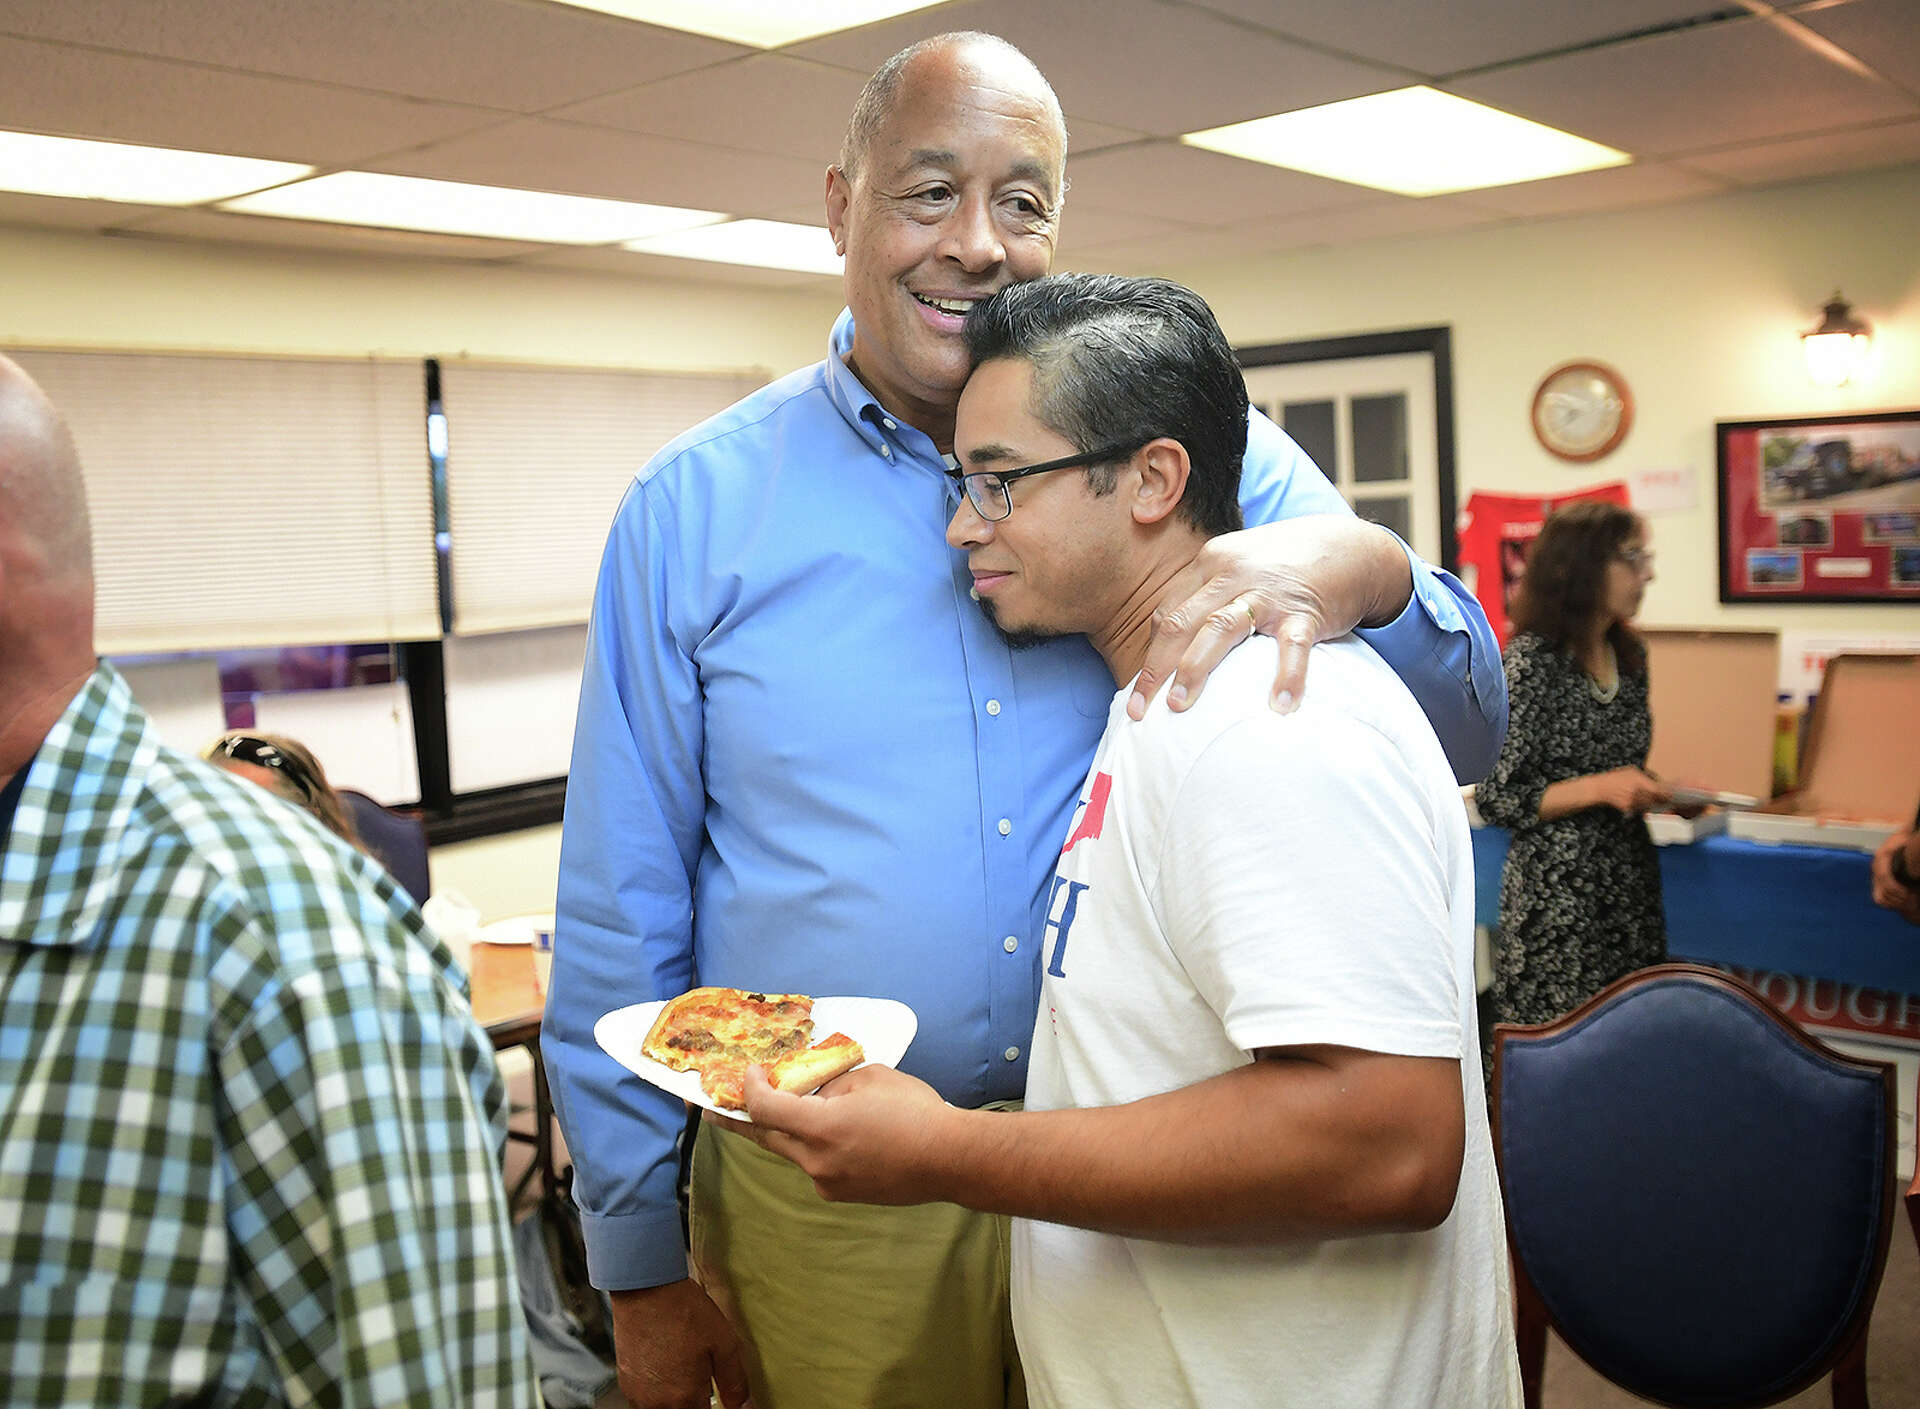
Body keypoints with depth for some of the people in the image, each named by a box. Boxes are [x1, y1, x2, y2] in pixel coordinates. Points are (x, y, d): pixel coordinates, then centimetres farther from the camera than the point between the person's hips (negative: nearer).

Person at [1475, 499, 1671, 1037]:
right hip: (1557, 896, -7)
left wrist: (1664, 792, 4)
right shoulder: (1532, 660, -12)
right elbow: (1497, 798, -12)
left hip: (1631, 884, 7)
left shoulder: (1629, 656, 10)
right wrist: (1600, 788, -20)